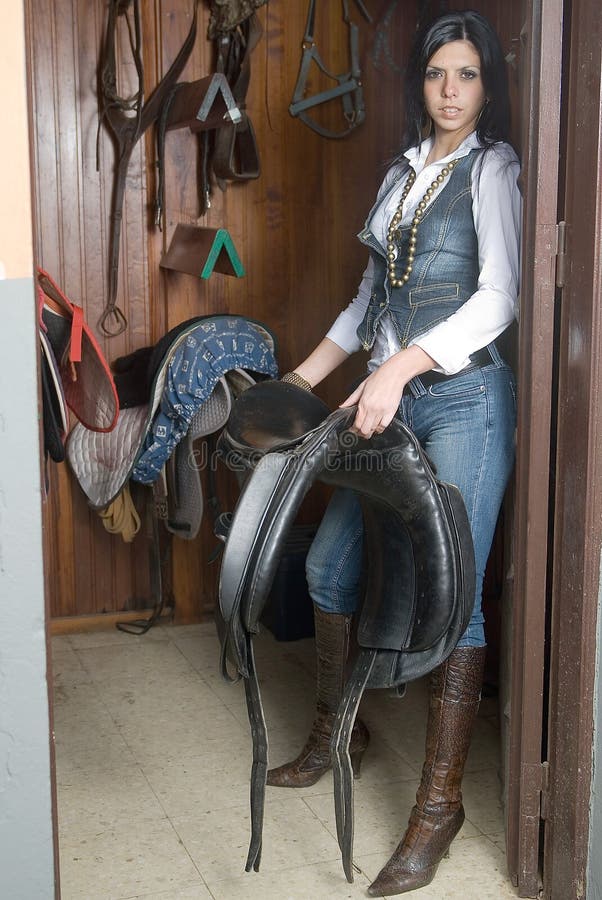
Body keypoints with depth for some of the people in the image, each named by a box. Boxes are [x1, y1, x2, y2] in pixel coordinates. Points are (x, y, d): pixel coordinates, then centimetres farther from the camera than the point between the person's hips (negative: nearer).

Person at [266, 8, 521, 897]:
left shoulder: (493, 169, -3)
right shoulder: (404, 171, 17)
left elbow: (499, 296, -16)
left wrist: (400, 366, -26)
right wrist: (308, 373, 20)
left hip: (464, 399, -7)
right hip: (389, 398, 7)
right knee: (329, 561, 10)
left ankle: (440, 803, 2)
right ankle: (337, 729, 32)